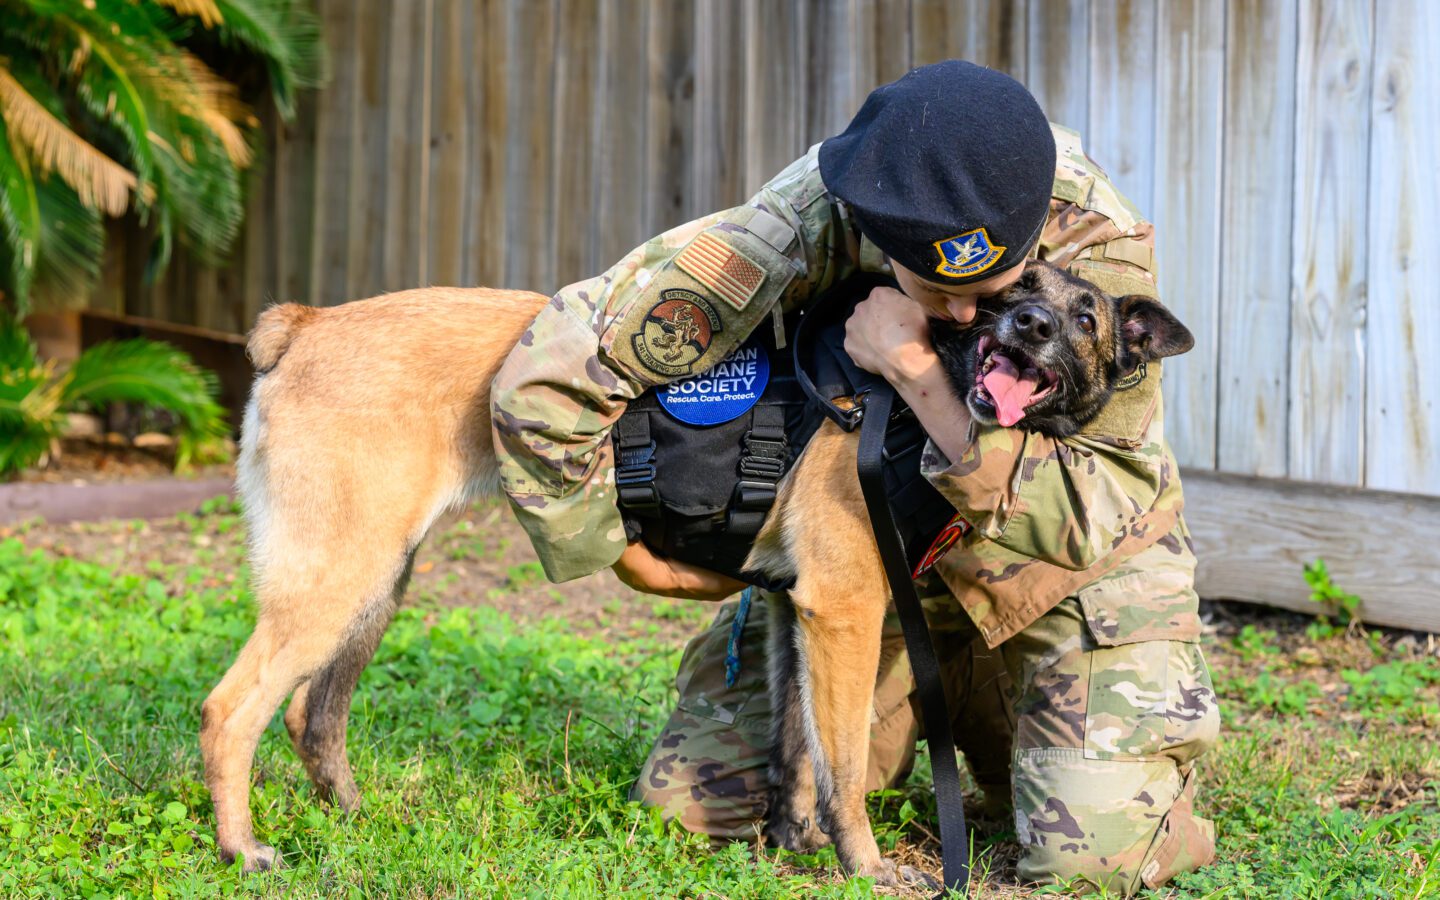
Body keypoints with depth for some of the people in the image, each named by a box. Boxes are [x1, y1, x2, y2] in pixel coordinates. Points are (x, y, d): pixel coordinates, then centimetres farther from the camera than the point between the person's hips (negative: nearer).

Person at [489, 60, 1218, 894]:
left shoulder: (1098, 238, -31)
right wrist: (639, 561, -14)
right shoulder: (805, 223, -31)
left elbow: (1104, 510, -31)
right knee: (701, 802, -2)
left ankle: (994, 713, 18)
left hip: (1074, 552, -1)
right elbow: (542, 380, -26)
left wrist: (922, 375, -39)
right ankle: (907, 718, 27)